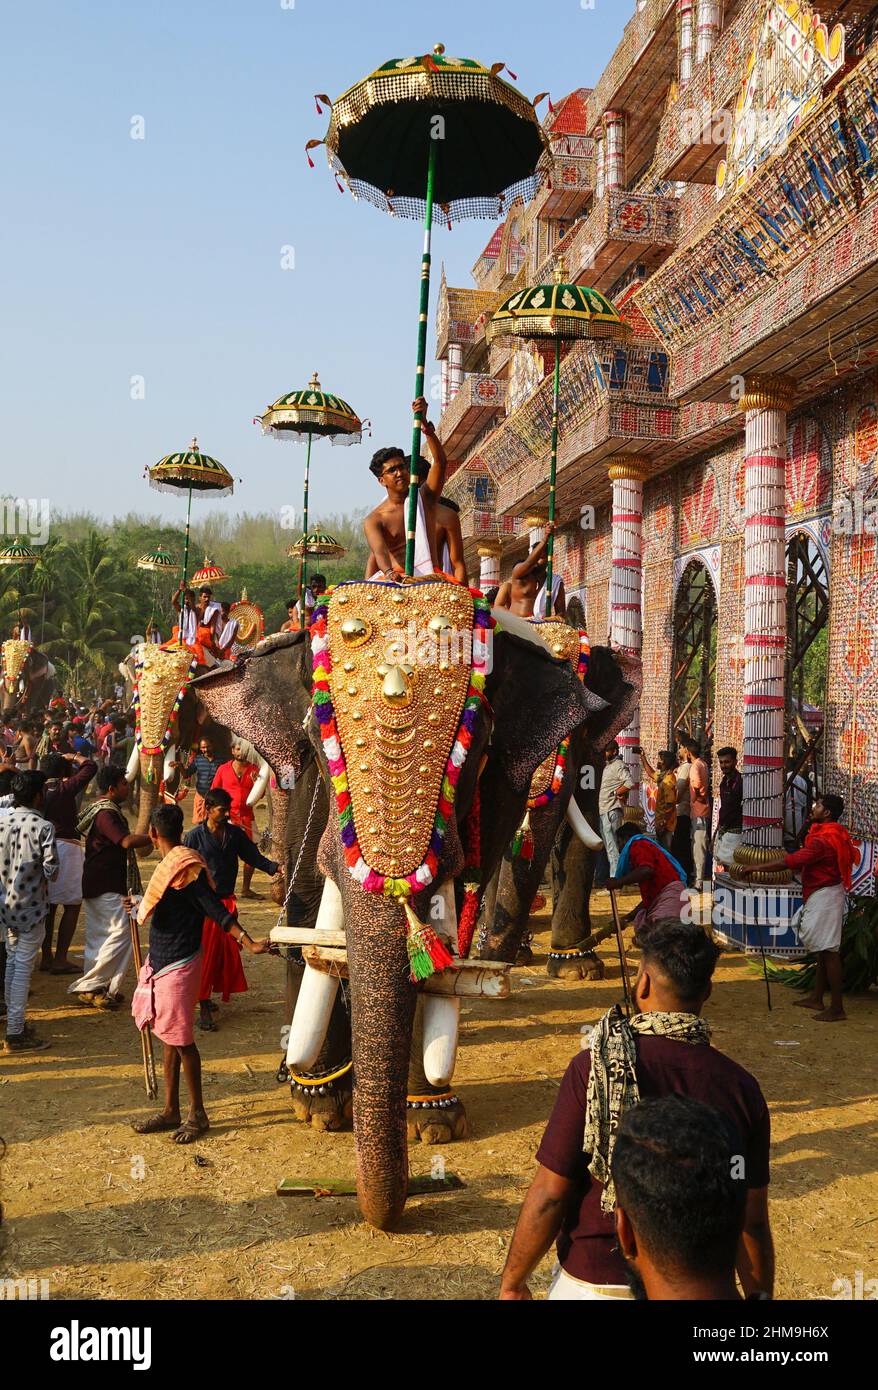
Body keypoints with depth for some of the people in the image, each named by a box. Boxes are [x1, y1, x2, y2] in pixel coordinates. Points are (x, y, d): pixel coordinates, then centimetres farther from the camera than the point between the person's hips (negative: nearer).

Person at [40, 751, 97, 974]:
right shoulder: (65, 789, -10)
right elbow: (91, 767, -8)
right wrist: (76, 758, 6)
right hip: (65, 847, -7)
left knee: (49, 904, 16)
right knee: (72, 905, 3)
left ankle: (46, 957, 22)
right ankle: (60, 959, 2)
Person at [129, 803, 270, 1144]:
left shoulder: (185, 867, -19)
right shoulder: (174, 864, 10)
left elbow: (214, 908, -25)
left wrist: (248, 942, -33)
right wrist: (139, 905, 42)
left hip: (177, 965, -9)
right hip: (162, 962, 9)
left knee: (181, 1040, 0)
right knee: (170, 1039, 15)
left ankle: (198, 1115, 12)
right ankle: (171, 1112, 25)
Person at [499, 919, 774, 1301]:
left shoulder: (594, 1068, -19)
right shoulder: (741, 1086, -9)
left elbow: (549, 1195, -15)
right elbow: (752, 1222, -3)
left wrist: (512, 1283, -2)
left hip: (594, 1283, -3)